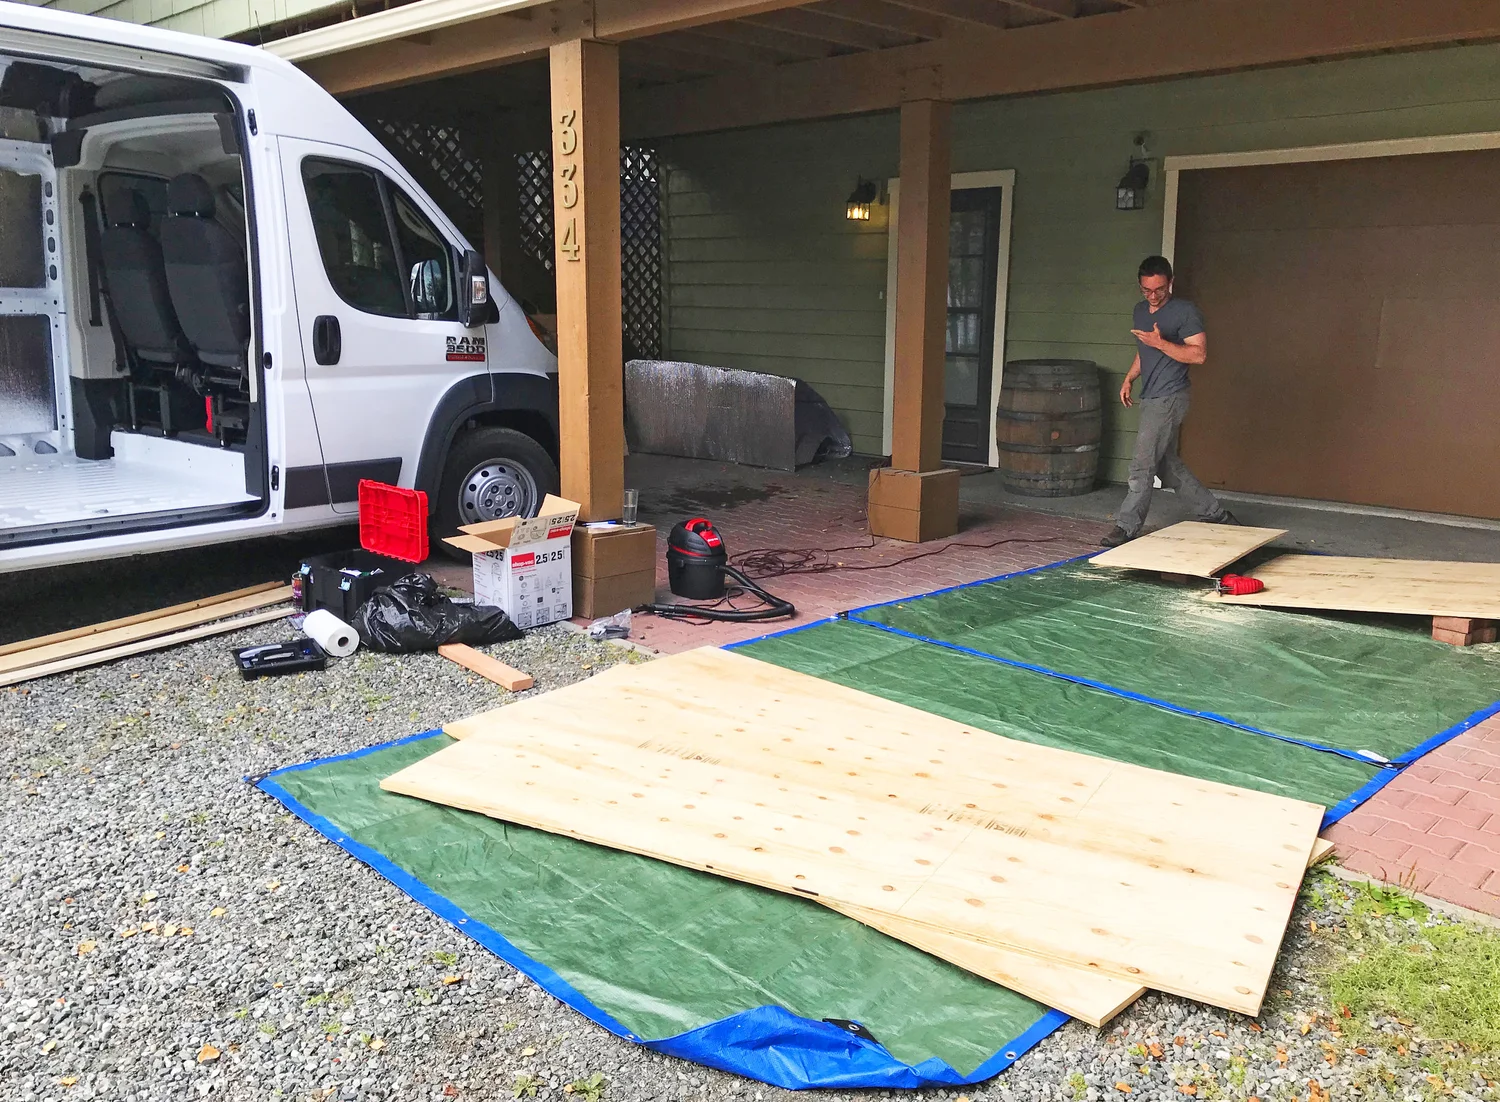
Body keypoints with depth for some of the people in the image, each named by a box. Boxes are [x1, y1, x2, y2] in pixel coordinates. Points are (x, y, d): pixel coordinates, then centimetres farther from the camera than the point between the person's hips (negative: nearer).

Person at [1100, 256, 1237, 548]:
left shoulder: (1185, 311, -10)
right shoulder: (1140, 310, 15)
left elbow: (1199, 354, -16)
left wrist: (1161, 343, -24)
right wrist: (1129, 378, 14)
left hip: (1169, 399, -9)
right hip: (1151, 399, 9)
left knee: (1142, 466, -9)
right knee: (1168, 465, 13)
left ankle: (1126, 528, -3)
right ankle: (1216, 515, 23)